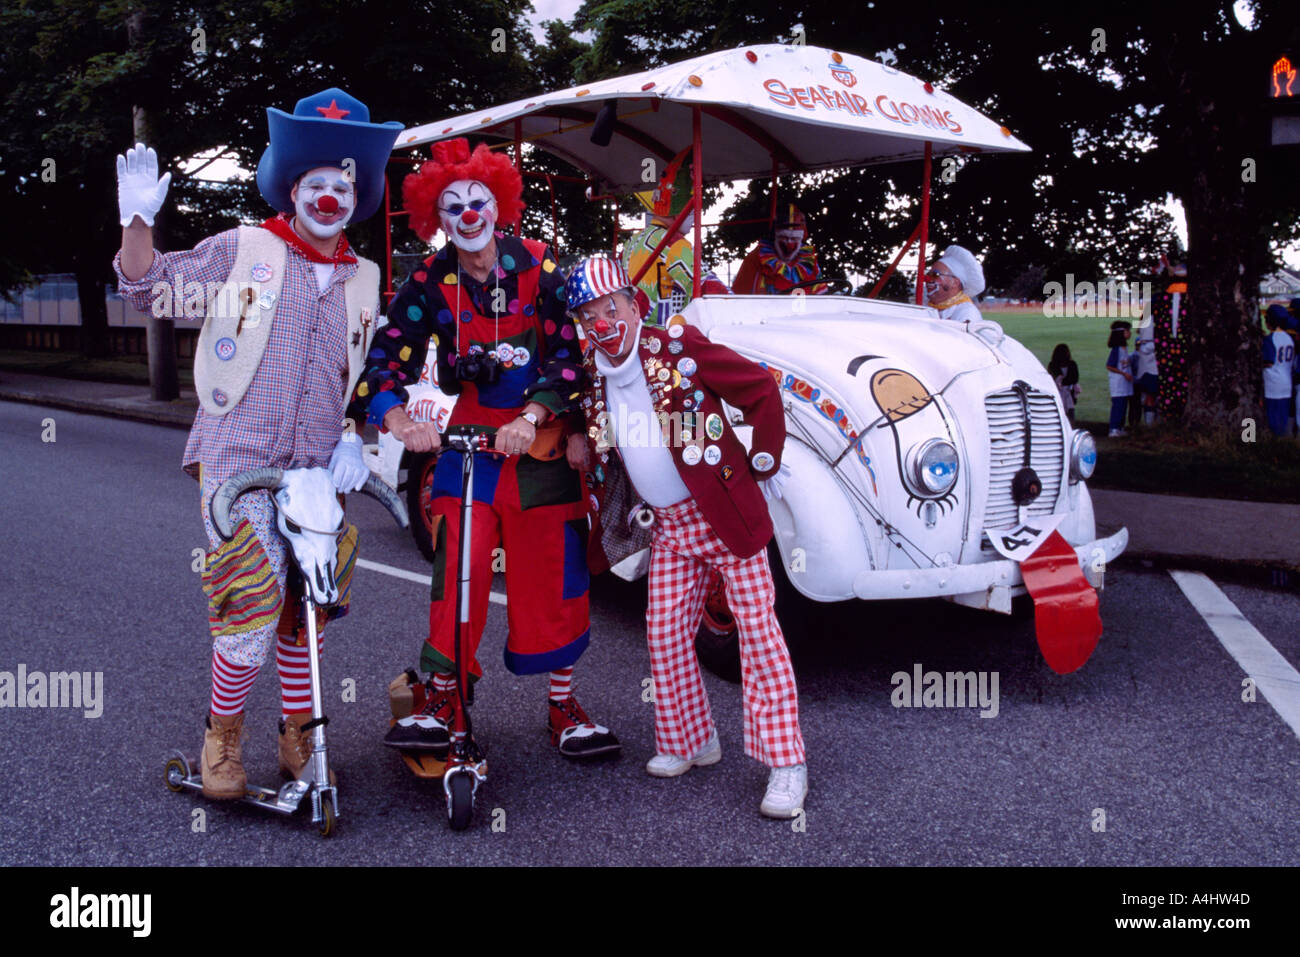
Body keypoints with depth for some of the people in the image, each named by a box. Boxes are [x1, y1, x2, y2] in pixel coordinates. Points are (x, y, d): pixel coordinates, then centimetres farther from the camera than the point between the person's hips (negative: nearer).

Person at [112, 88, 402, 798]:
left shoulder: (364, 280, 16)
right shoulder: (242, 249, 6)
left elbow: (372, 376, 18)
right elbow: (150, 290, 4)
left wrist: (353, 441, 4)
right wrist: (138, 219, -11)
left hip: (318, 469, 4)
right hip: (237, 456, -3)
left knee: (305, 608, 9)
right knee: (251, 600, -15)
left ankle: (297, 734, 25)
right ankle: (223, 732, 7)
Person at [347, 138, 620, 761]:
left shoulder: (536, 267, -4)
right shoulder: (431, 283, -1)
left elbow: (568, 352, -9)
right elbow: (387, 358, -9)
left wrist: (533, 416, -24)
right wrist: (399, 419, -29)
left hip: (543, 441, 0)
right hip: (470, 435, 1)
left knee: (555, 576, 3)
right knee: (457, 571, -7)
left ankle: (563, 709, 17)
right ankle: (441, 703, 8)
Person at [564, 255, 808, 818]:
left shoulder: (679, 347, -14)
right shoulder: (594, 376, 4)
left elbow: (761, 390, -9)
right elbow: (606, 444, 24)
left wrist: (762, 466, -7)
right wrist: (583, 441, 4)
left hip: (726, 512, -6)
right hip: (669, 524, 6)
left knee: (757, 629, -5)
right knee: (665, 634, 7)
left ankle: (786, 765, -1)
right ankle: (690, 742, 27)